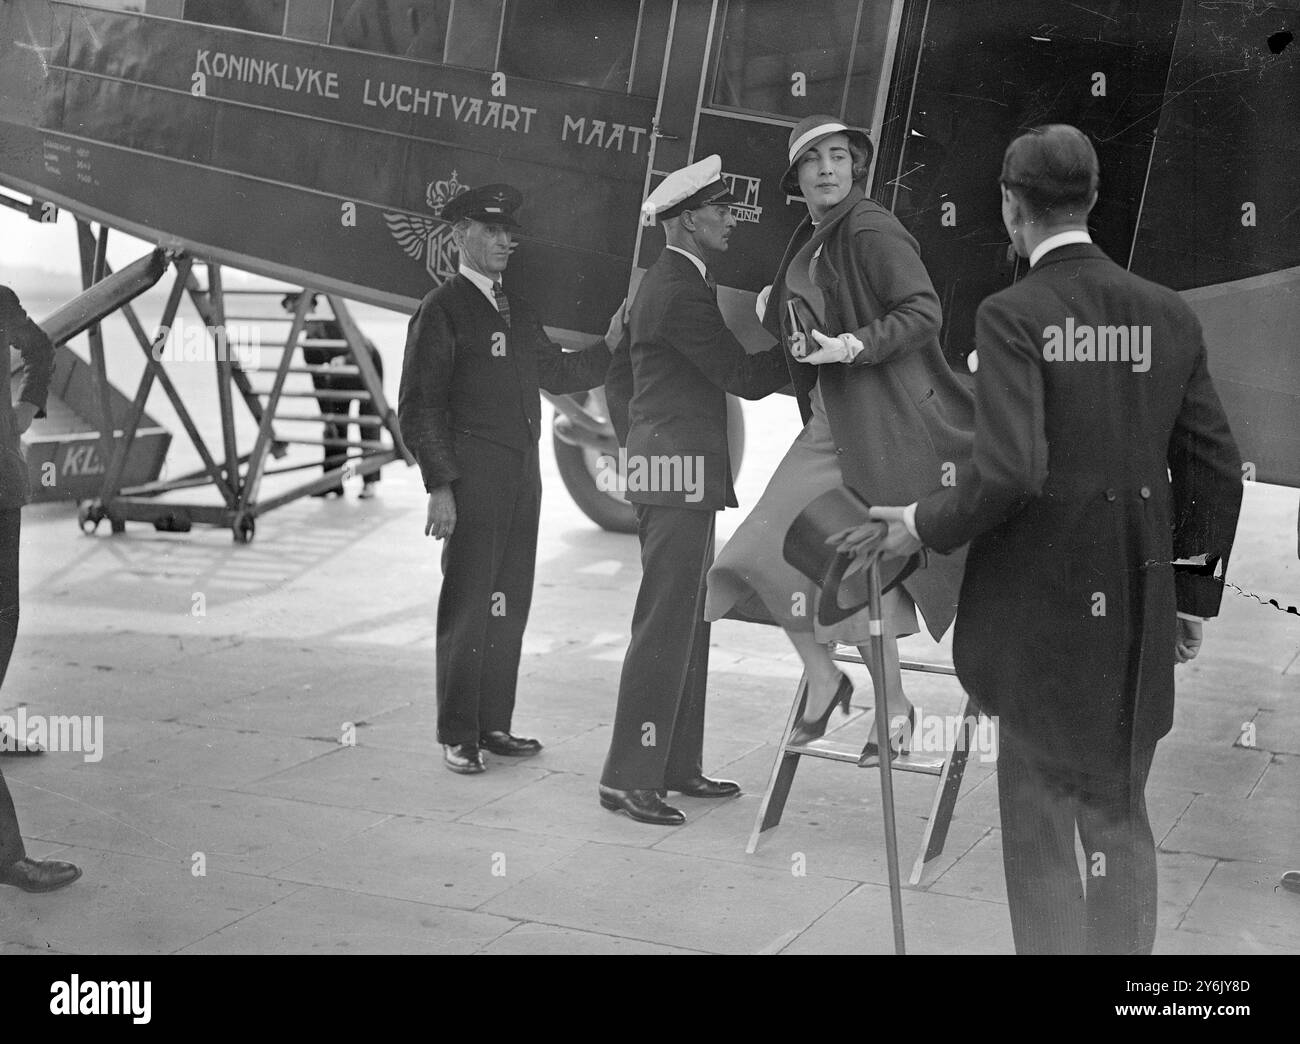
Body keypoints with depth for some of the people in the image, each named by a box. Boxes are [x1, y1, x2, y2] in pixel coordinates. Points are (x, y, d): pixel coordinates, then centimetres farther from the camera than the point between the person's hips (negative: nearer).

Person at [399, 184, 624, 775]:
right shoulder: (442, 311, -3)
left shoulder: (516, 311, 19)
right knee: (468, 605, -4)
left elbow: (557, 373, 25)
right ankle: (457, 736, 3)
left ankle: (493, 724, 17)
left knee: (511, 603, 9)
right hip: (472, 476, -7)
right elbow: (419, 409, -6)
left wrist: (610, 345, 9)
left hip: (523, 472, 7)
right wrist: (439, 487, -13)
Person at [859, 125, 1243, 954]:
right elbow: (1216, 473, 4)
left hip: (1039, 607, -4)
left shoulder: (1012, 317, -13)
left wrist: (928, 527, -5)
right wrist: (1194, 595, 14)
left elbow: (1010, 471, -23)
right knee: (1118, 815, 17)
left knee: (1039, 821, 8)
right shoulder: (1170, 315, 3)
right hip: (1136, 609, 5)